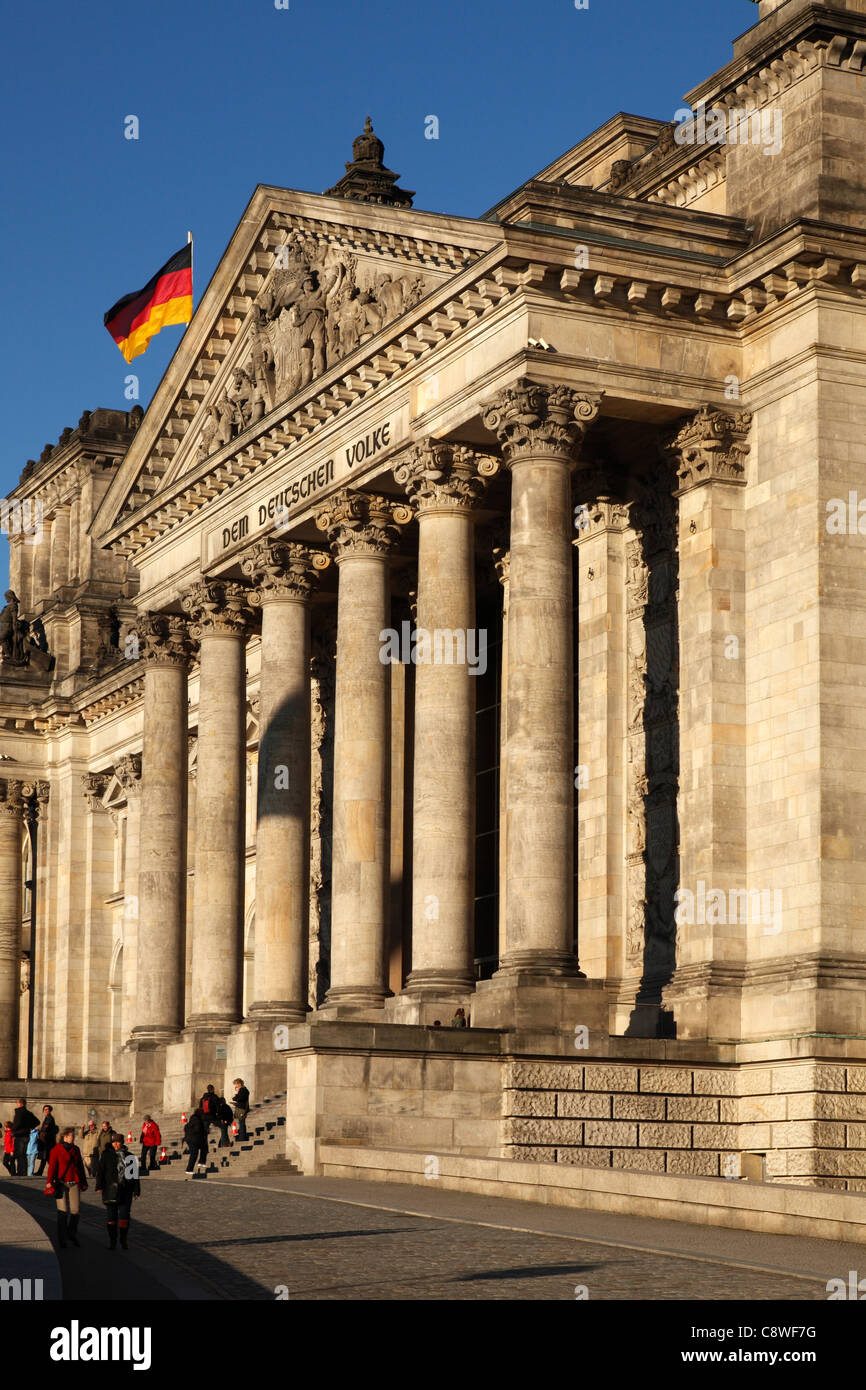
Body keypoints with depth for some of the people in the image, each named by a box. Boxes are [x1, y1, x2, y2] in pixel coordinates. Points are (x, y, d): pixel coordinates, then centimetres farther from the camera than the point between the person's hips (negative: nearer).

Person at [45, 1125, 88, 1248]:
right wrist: (50, 1182, -15)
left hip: (74, 1183, 4)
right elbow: (52, 1167, -7)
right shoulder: (56, 1150, -2)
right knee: (63, 1211, -2)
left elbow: (80, 1166, 19)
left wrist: (84, 1182, 21)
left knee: (75, 1210, -2)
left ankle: (72, 1234, 22)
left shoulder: (76, 1149, 13)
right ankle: (61, 1240, 8)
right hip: (61, 1183, -4)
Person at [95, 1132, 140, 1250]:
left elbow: (134, 1174, 12)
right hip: (110, 1190, -1)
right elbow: (101, 1171, 0)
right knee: (111, 1215, 2)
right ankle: (112, 1240, 12)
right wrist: (99, 1186, -11)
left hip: (125, 1191, 1)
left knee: (124, 1215, 0)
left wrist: (137, 1190, 9)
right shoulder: (106, 1155, 5)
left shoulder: (129, 1156, 9)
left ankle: (124, 1240, 12)